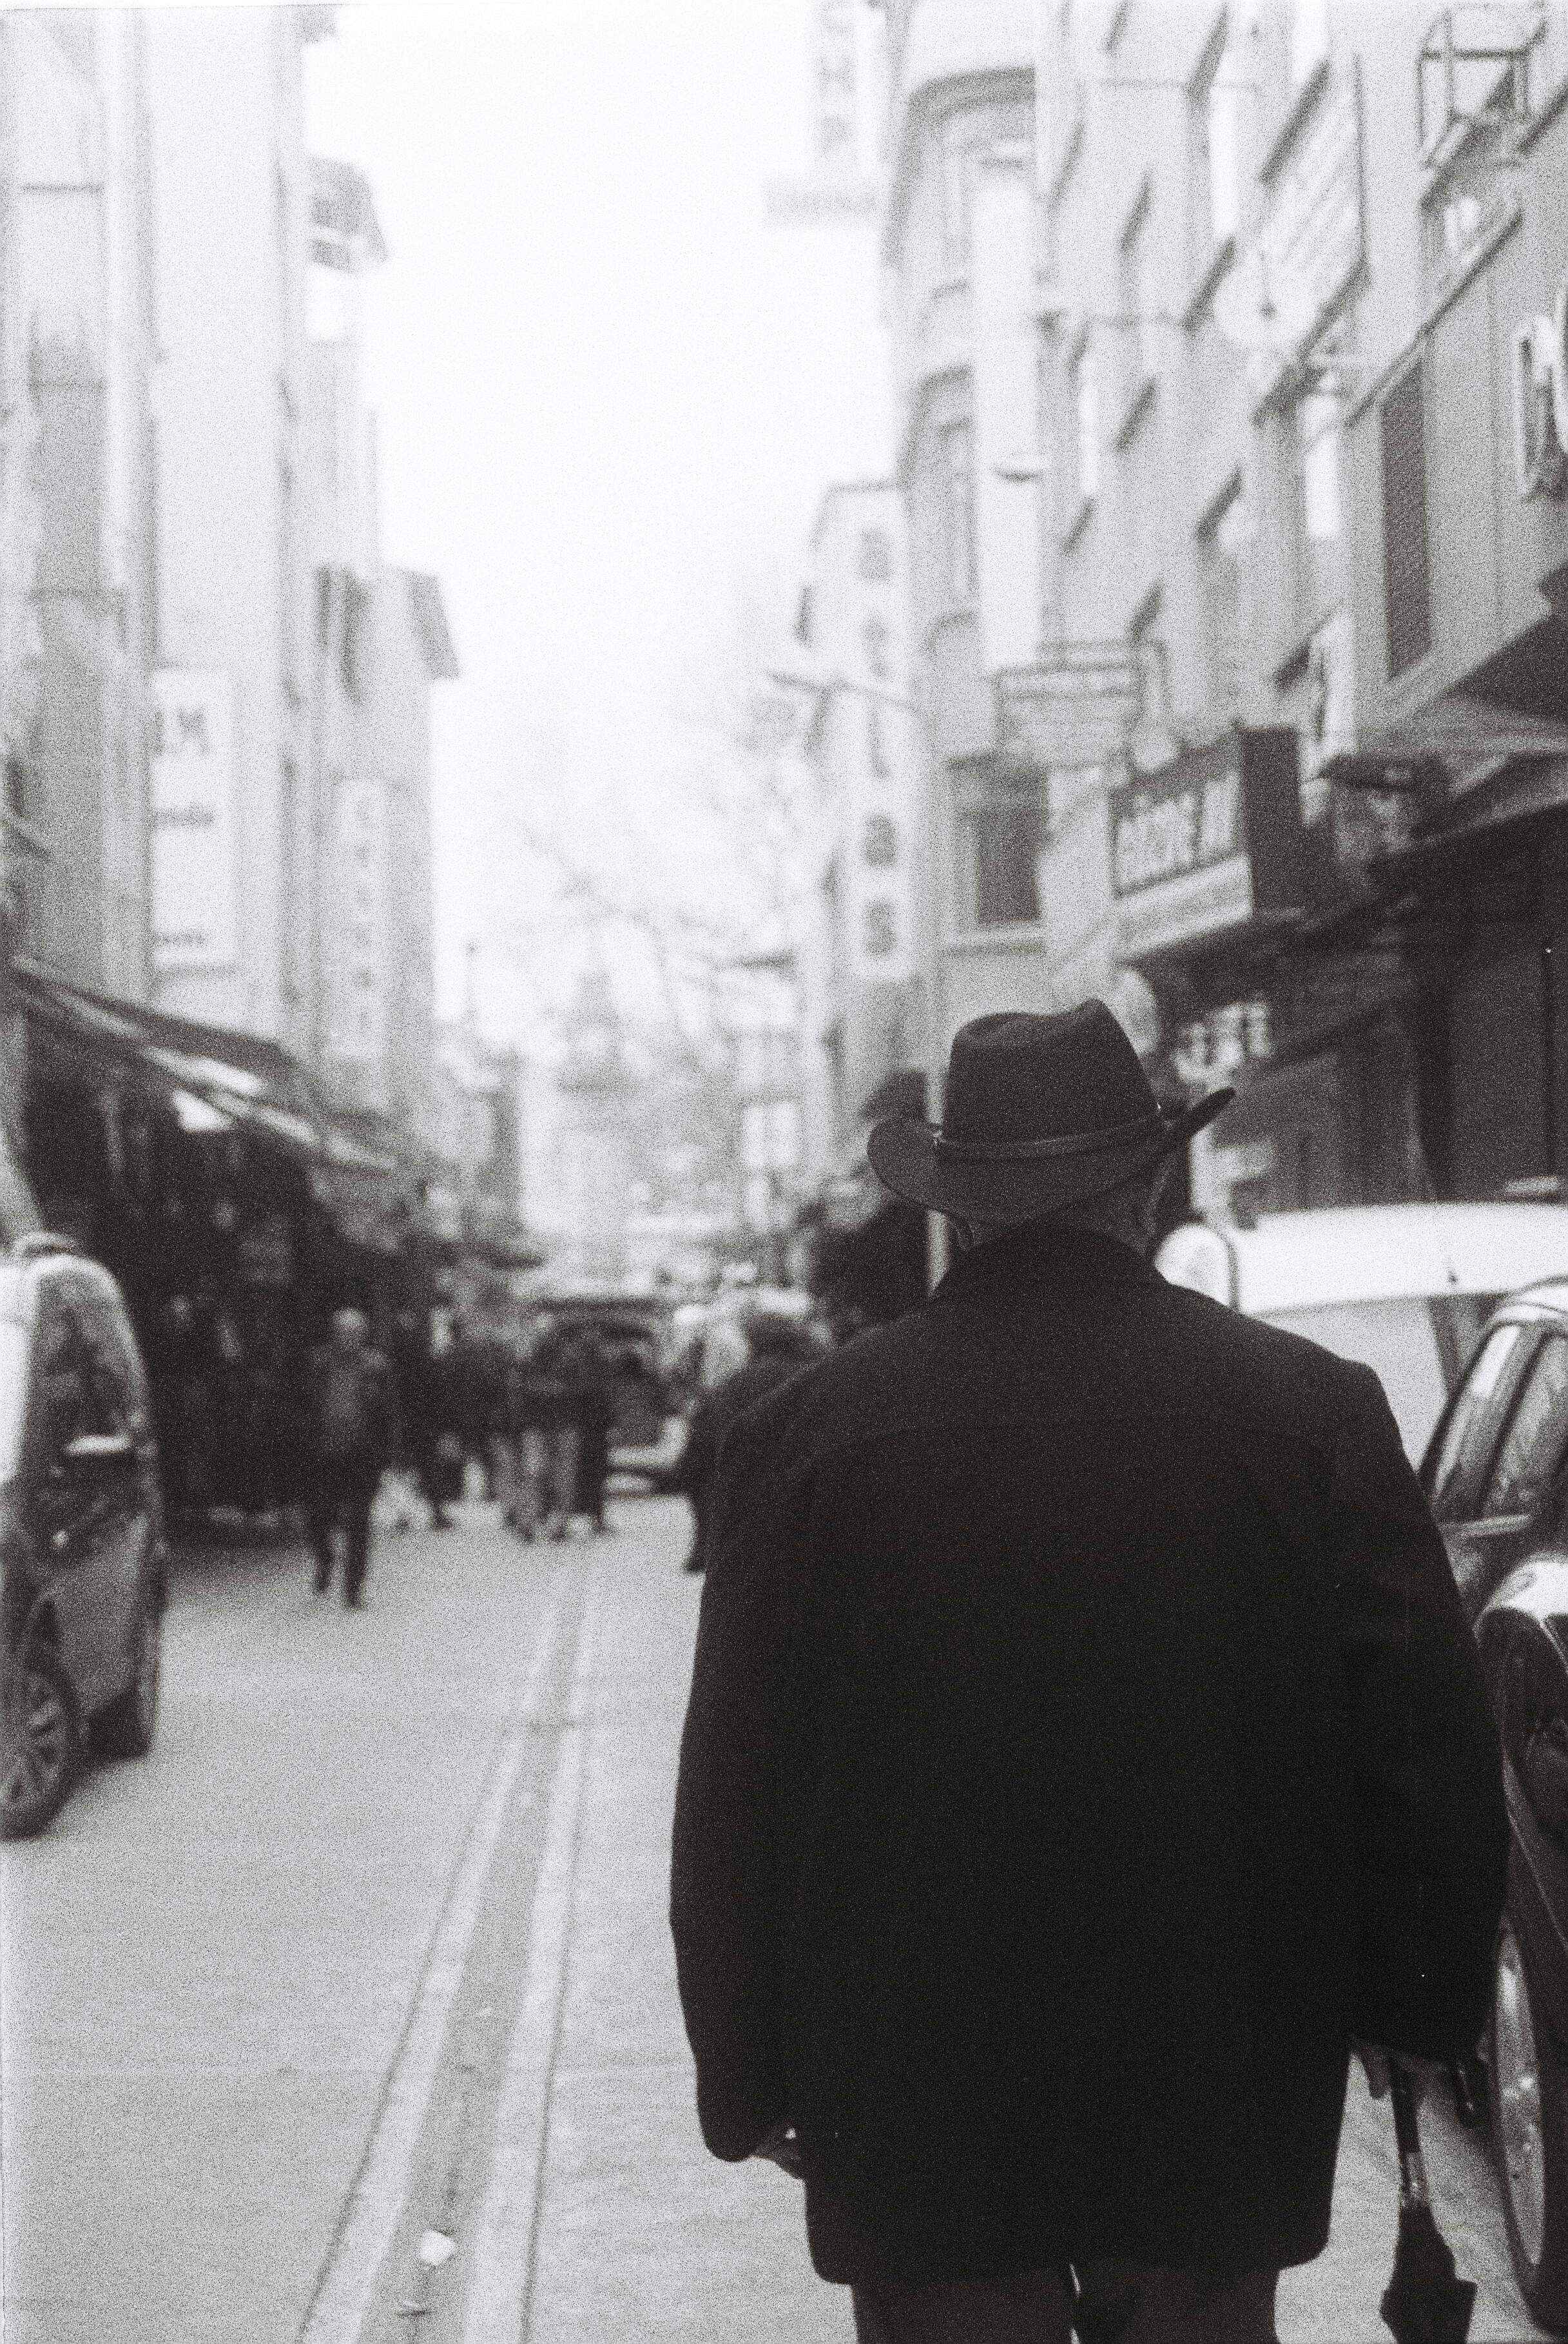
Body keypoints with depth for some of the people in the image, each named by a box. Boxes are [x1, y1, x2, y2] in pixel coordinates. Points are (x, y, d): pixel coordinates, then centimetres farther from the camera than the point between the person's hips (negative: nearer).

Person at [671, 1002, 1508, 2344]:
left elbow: (733, 1805, -2)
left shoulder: (808, 1439, -7)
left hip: (917, 2122, -1)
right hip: (1216, 2103, 1)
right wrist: (1422, 2014, 13)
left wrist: (749, 2079, 9)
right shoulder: (1319, 1416, -6)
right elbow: (1434, 1763, -1)